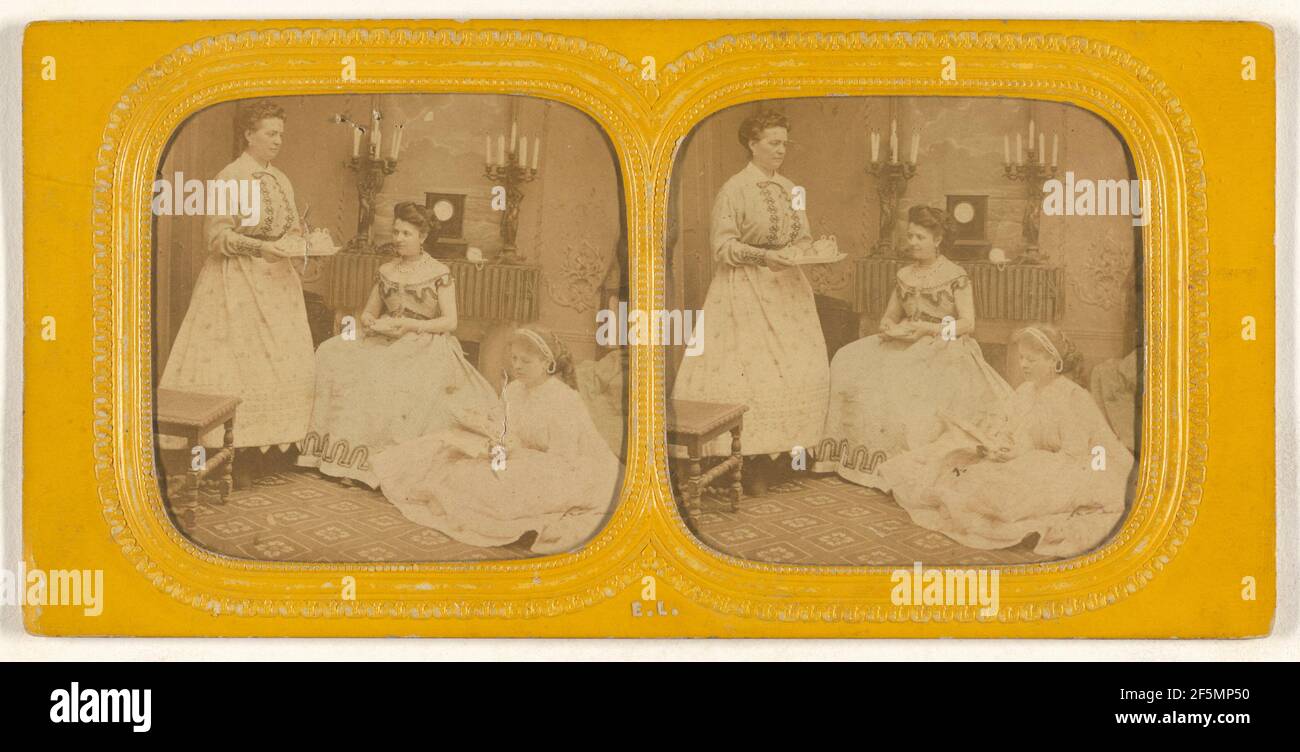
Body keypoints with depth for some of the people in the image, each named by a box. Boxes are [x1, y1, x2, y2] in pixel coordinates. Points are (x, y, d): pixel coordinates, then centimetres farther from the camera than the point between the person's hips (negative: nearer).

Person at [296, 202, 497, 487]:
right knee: (334, 356, -20)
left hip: (426, 348, -5)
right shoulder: (386, 271, 14)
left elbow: (450, 322, -6)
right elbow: (369, 311, 20)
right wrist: (370, 321, -4)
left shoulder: (440, 273, 0)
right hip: (387, 345, 5)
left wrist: (410, 325, -16)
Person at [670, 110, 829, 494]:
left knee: (804, 372, 1)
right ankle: (751, 462, -2)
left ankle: (778, 452, 9)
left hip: (787, 289, 7)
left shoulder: (789, 189, 11)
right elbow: (723, 246, -11)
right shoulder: (734, 189, -8)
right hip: (747, 291, -7)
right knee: (751, 372, -9)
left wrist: (817, 249, -5)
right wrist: (763, 257, -22)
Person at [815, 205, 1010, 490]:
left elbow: (968, 324, -7)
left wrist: (926, 328, -16)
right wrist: (890, 327, -3)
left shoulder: (956, 276, -2)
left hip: (944, 349, -5)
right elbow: (889, 316, 23)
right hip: (906, 348, 6)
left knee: (908, 382, -34)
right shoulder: (904, 276, 15)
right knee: (852, 364, -17)